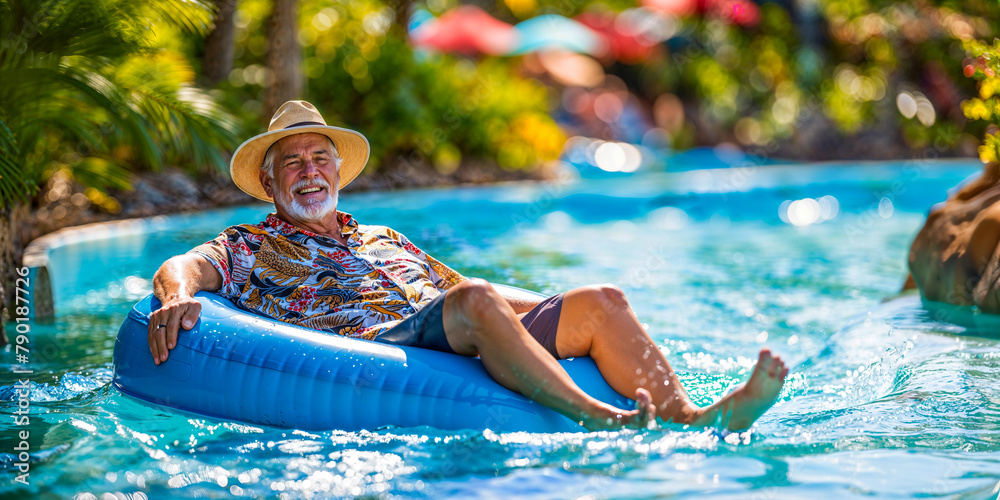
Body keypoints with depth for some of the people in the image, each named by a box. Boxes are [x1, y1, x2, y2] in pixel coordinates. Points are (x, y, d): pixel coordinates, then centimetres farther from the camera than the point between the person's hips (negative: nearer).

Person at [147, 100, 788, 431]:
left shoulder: (387, 239, 35)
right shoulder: (250, 248, 19)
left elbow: (458, 285, 35)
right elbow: (182, 267, 1)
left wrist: (553, 313, 22)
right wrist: (177, 294, -25)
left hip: (474, 347, 6)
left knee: (601, 301, -13)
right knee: (475, 303, -36)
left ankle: (686, 417, -32)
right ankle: (594, 417, -46)